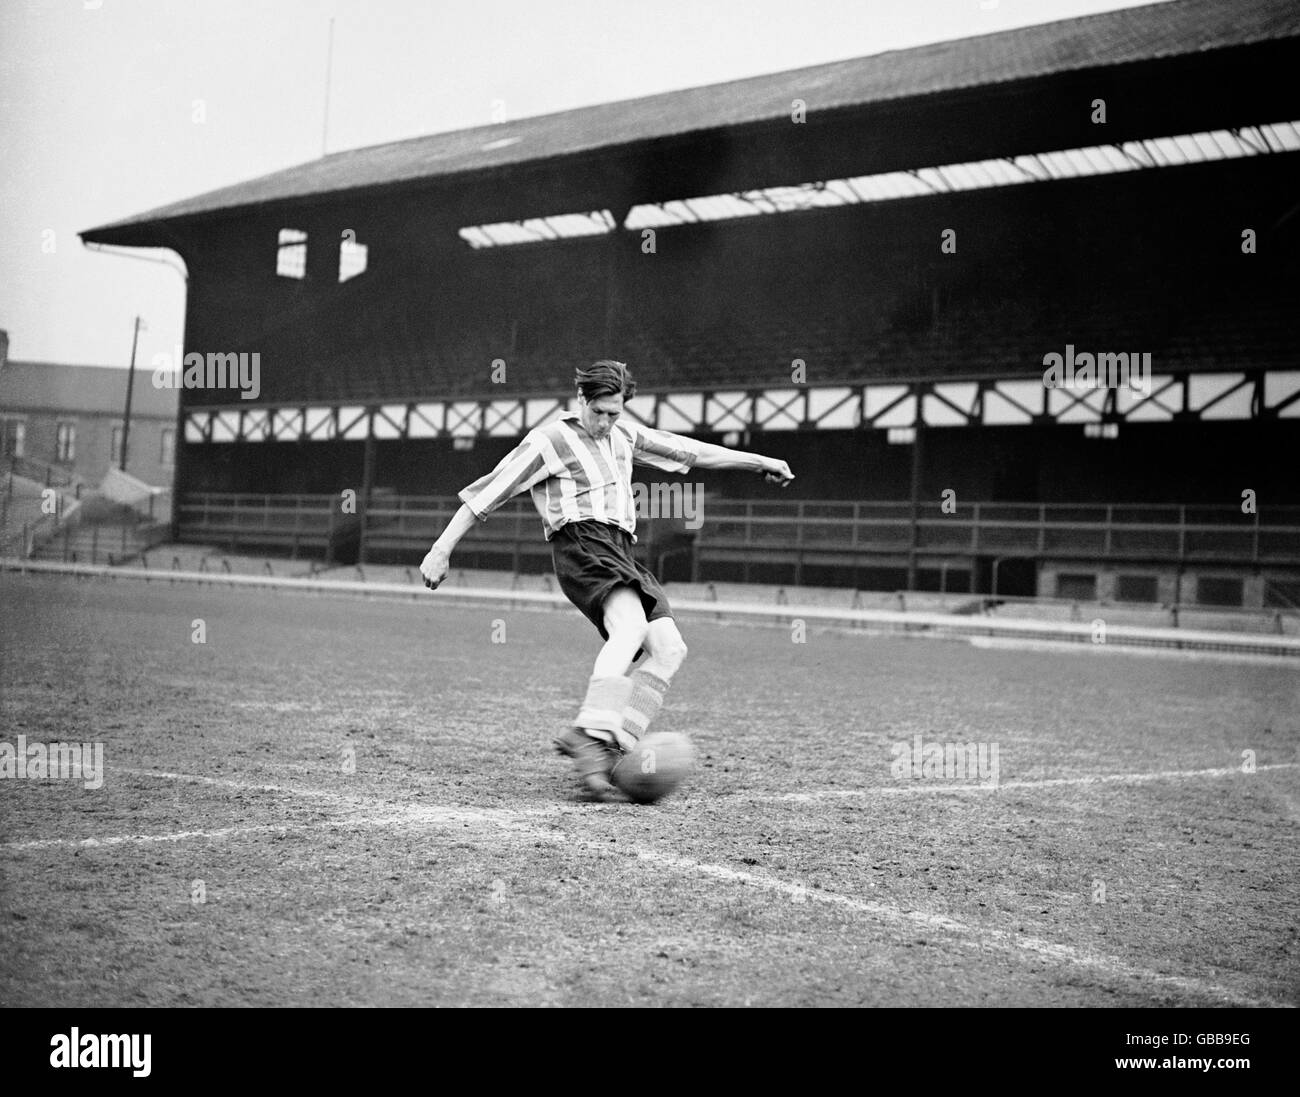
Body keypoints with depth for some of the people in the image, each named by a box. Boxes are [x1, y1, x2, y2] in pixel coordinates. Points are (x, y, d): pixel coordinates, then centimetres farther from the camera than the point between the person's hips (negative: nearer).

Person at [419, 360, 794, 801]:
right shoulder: (550, 439, 2)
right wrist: (441, 550, -1)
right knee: (631, 627, -32)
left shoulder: (623, 433, 22)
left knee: (669, 649, -9)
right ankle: (591, 734, -45)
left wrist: (759, 461, 28)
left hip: (620, 553, 8)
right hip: (583, 545, -8)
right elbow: (487, 492, 2)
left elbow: (689, 451, 28)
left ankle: (605, 748, -17)